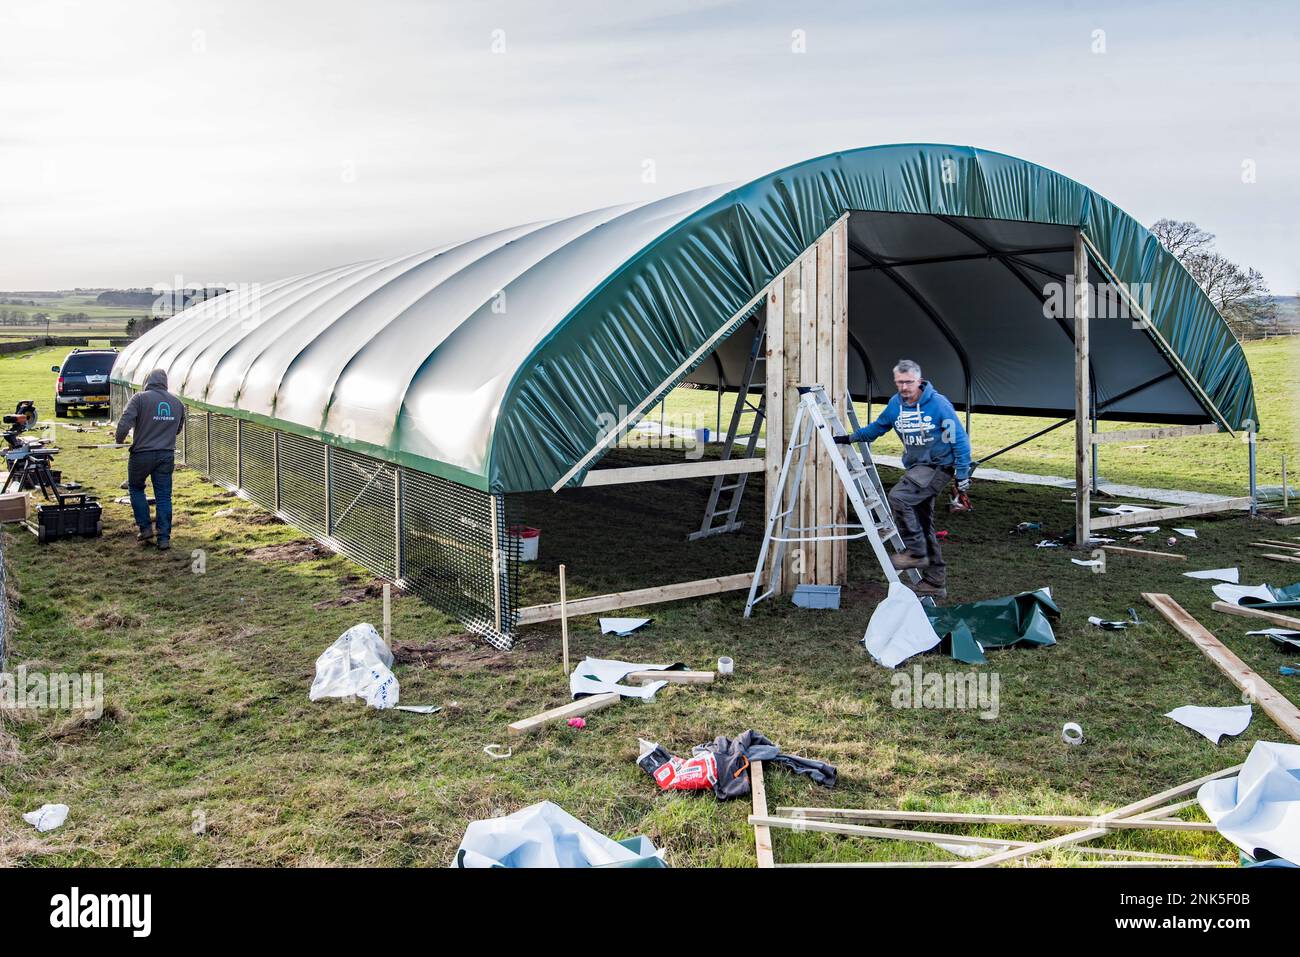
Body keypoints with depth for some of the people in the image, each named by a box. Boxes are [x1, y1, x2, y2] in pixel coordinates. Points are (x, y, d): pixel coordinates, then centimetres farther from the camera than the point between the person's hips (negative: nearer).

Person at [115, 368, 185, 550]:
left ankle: (145, 528, 17)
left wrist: (120, 440, 3)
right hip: (167, 455, 3)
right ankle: (164, 538, 6)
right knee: (163, 496, 7)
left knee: (136, 488, 20)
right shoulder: (177, 402, 6)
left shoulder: (140, 398, -9)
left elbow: (124, 423, -15)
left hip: (142, 454, -3)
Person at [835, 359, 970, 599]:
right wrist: (849, 438, 10)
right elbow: (877, 427, 18)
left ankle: (916, 552, -13)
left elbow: (959, 439, -11)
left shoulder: (938, 404, -15)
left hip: (938, 466, -7)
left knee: (898, 497, -26)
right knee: (923, 523, 11)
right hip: (915, 468, 8)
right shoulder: (896, 404, 3)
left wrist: (963, 473, -13)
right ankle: (935, 581, 20)